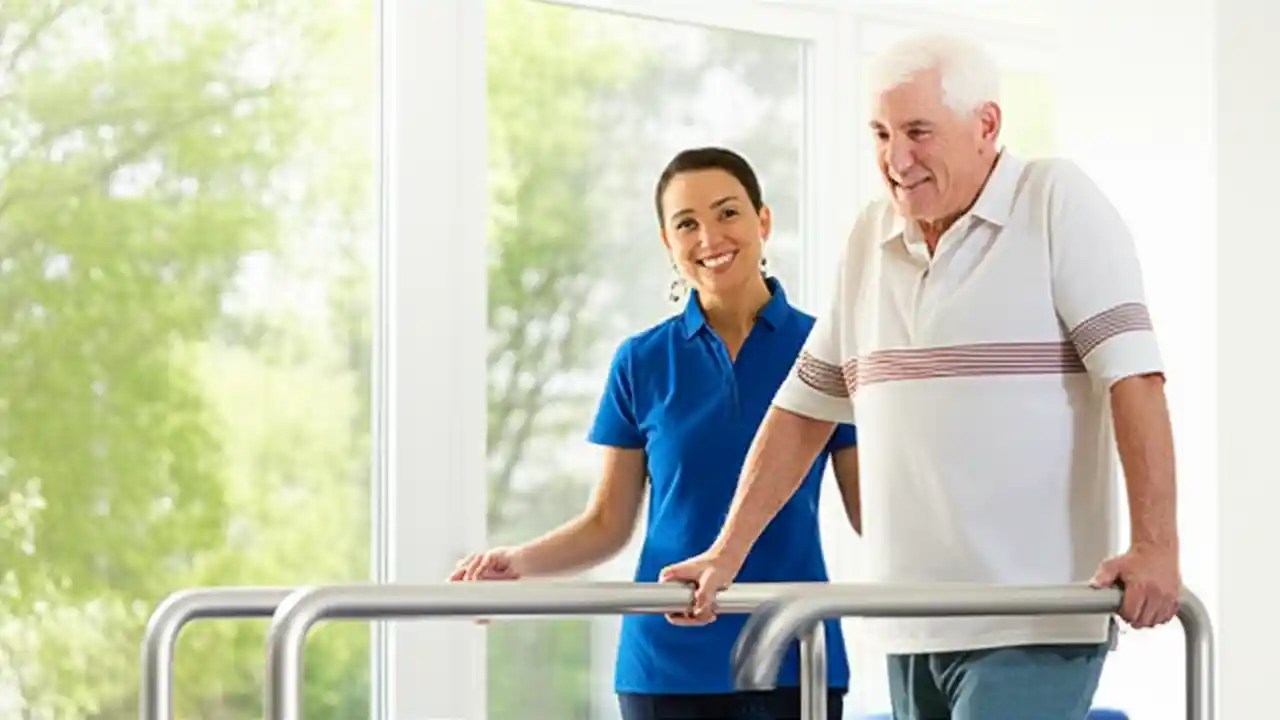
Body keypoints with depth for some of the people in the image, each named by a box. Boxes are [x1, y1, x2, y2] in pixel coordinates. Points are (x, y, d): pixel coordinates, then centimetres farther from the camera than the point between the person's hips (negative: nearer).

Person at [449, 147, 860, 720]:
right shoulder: (642, 362, 6)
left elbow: (871, 512, 4)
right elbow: (608, 522, 8)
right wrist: (517, 562, -9)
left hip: (791, 663, -1)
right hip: (667, 664, 1)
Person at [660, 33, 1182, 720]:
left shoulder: (1056, 201, -3)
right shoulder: (870, 238, 15)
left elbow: (1131, 374, -12)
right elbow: (804, 408, 19)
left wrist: (1154, 546, -22)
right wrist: (727, 553, 13)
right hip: (910, 629, 6)